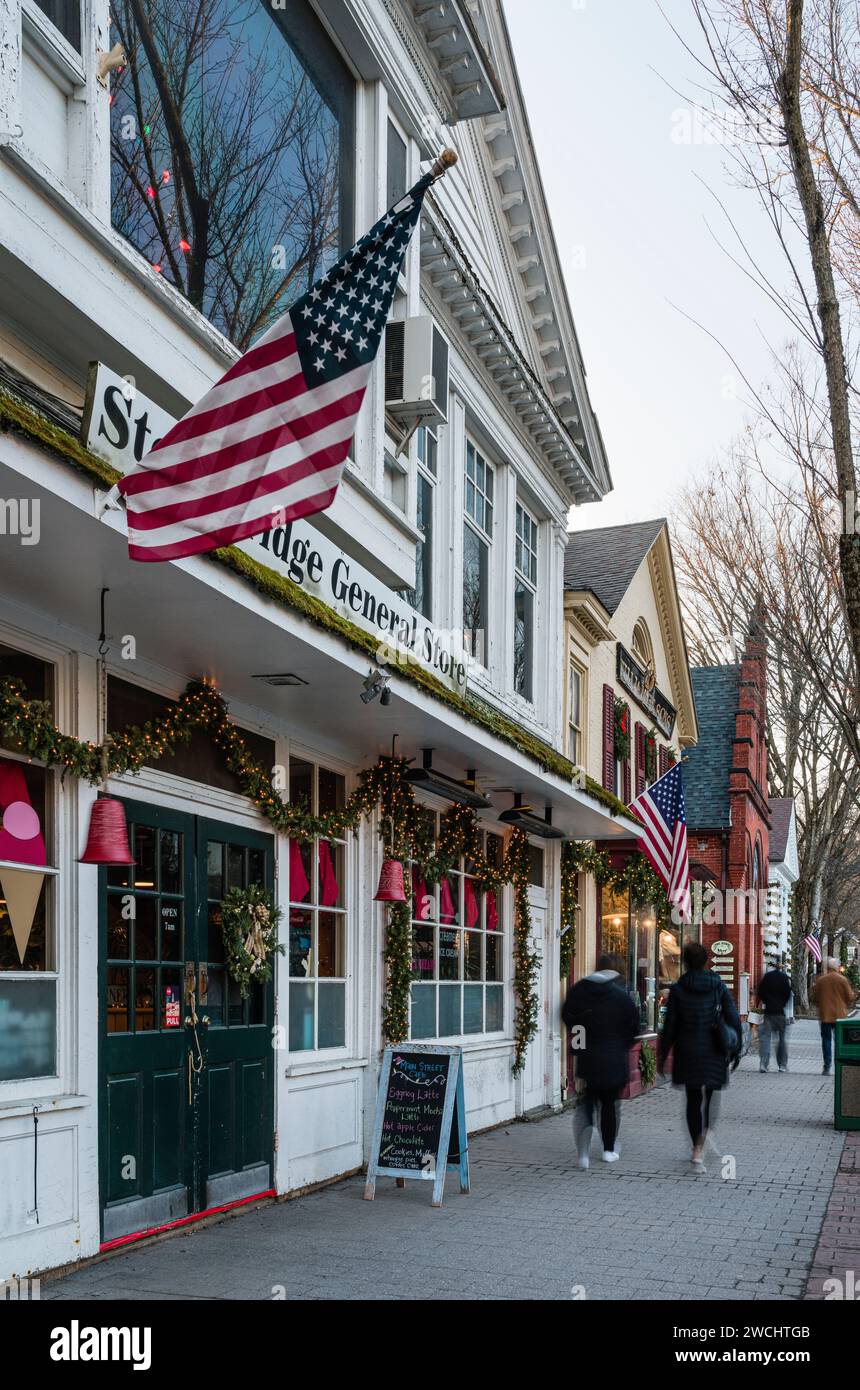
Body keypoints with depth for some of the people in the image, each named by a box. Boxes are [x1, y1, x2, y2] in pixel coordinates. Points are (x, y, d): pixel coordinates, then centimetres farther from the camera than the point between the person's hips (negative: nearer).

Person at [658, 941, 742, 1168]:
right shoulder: (718, 987, -2)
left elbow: (671, 1025, -4)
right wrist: (735, 1049, 7)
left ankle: (698, 1148, 11)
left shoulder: (678, 989, -6)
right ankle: (703, 1140, -13)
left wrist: (663, 1055, 5)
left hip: (687, 1053, 0)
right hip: (714, 1052, 0)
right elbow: (734, 1020, -2)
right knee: (712, 1095, 9)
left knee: (693, 1099, 11)